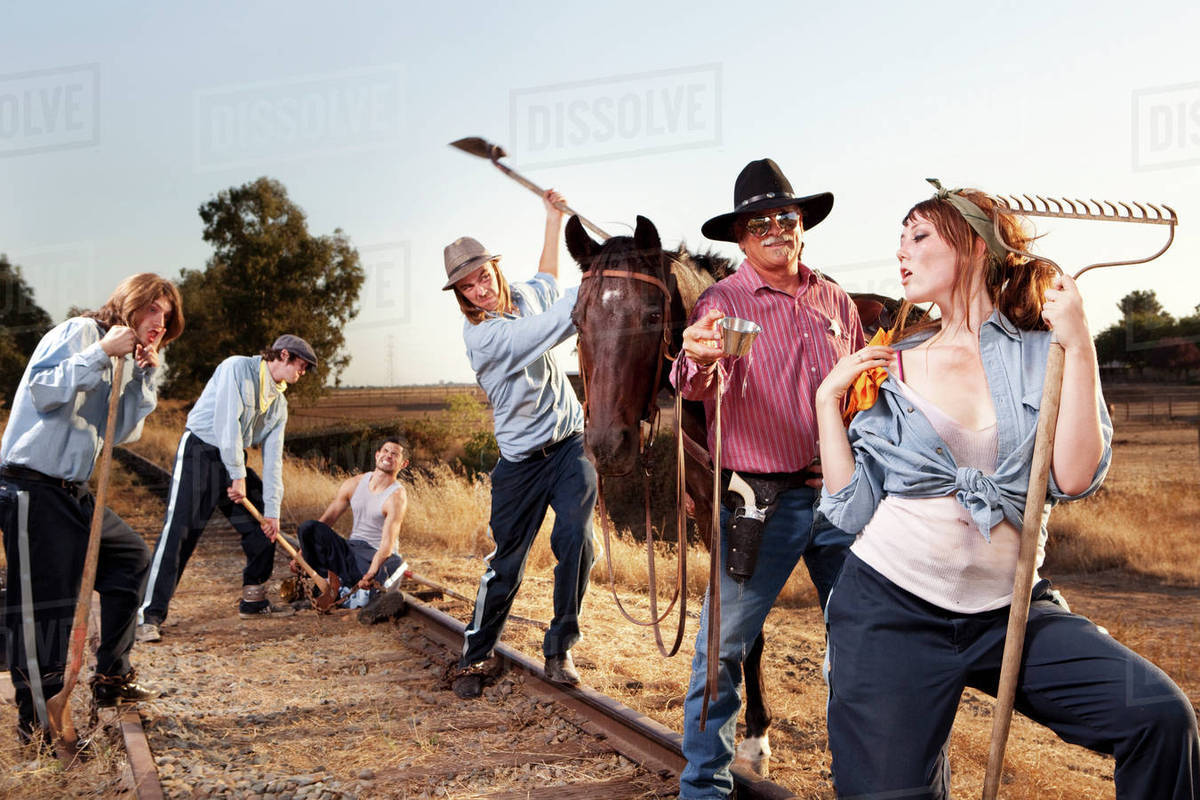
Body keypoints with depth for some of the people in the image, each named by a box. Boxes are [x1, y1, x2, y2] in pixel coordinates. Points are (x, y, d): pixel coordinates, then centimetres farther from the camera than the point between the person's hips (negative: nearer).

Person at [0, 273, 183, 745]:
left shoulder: (125, 361, 18)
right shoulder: (79, 332, -9)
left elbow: (124, 432, 12)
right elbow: (44, 391, -21)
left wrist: (147, 375, 4)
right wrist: (102, 353, -20)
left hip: (74, 493, 10)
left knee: (129, 556, 19)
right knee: (43, 605, -6)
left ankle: (111, 679, 28)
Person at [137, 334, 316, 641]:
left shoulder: (279, 403, 10)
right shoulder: (237, 367, -11)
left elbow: (273, 458, 7)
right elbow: (228, 422, -19)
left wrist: (272, 509, 2)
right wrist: (238, 476, -20)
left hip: (235, 461, 8)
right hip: (199, 453, -8)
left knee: (263, 525, 7)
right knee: (179, 533, -15)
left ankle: (253, 601, 22)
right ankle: (149, 616, -12)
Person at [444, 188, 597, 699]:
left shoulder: (524, 297, 5)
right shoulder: (480, 336, -17)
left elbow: (548, 281, 29)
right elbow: (550, 327, -27)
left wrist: (554, 218, 27)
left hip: (571, 442, 5)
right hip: (521, 460, -4)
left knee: (576, 539, -14)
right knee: (506, 563, 3)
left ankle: (559, 648, -1)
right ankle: (474, 657, 21)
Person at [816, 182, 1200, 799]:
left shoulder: (1044, 353, 3)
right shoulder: (892, 366, 6)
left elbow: (1073, 478, -13)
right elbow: (853, 510, 2)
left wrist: (1080, 347, -12)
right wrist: (828, 399, -2)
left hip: (1006, 611, 0)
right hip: (890, 608, 1)